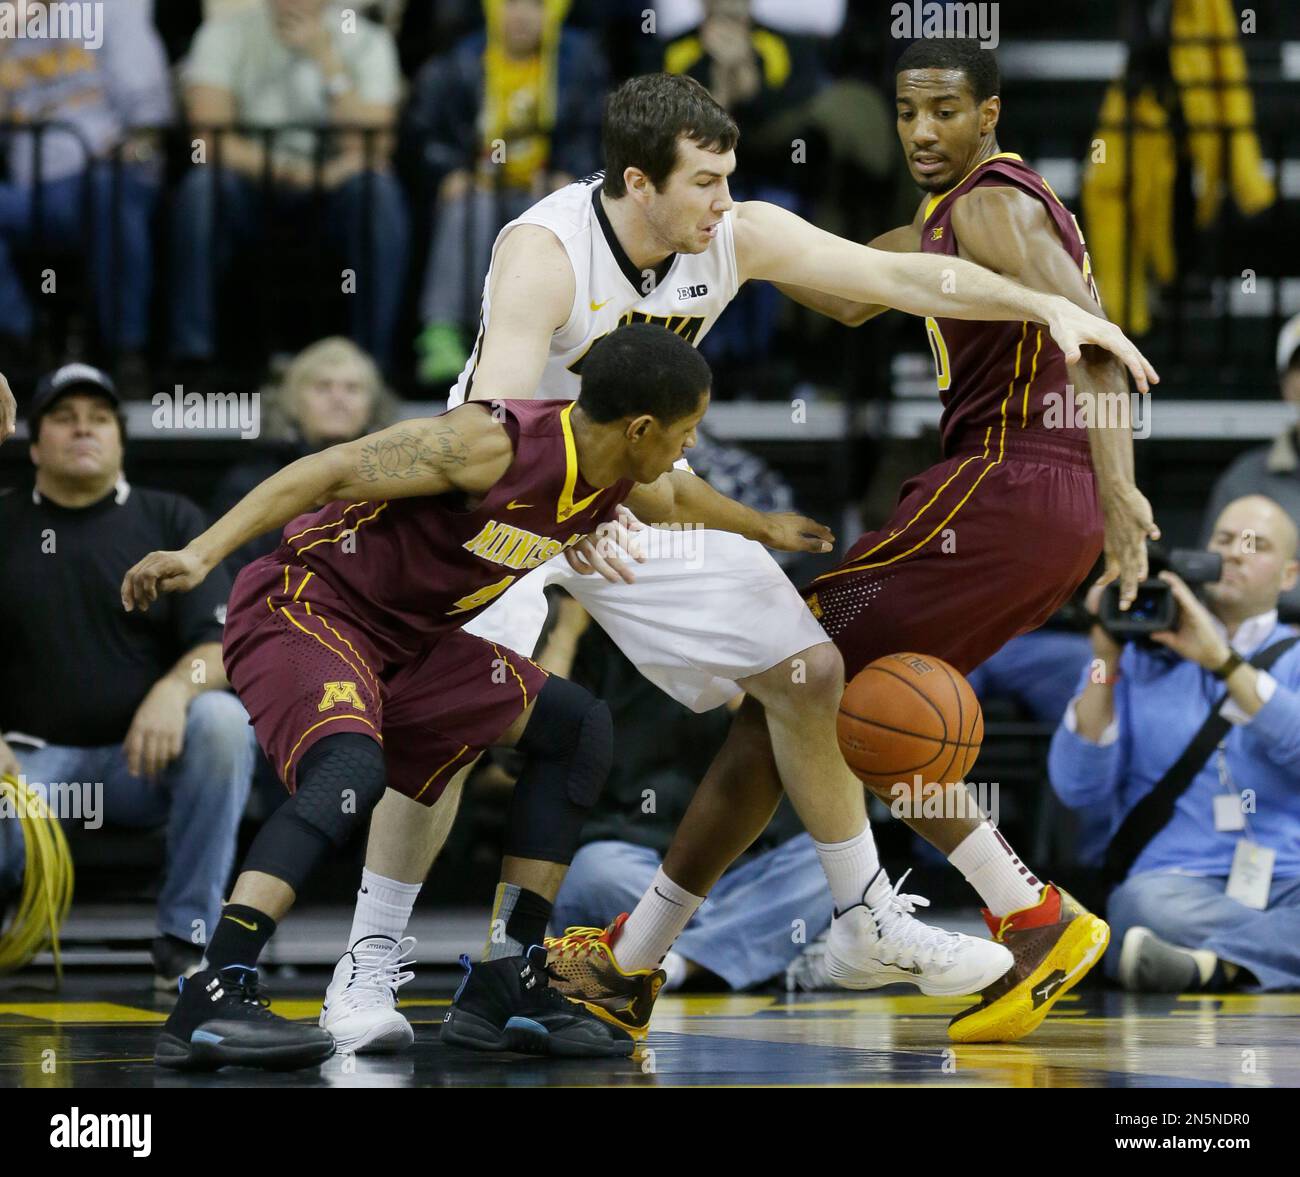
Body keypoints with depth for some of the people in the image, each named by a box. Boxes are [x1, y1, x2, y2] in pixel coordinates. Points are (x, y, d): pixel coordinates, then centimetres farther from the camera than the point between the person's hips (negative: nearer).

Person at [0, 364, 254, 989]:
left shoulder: (171, 521, 8)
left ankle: (185, 934, -21)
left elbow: (222, 645, -2)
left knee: (222, 720, -33)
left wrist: (176, 688, -26)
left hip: (146, 756, 2)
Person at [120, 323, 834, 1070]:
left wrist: (762, 528, 45)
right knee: (354, 768, -36)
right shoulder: (495, 443, -26)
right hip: (306, 607, -9)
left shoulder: (616, 481, 1)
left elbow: (674, 497, 28)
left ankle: (508, 987, 7)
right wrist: (201, 555, -33)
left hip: (409, 640, 9)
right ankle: (212, 1000, -41)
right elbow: (326, 473, -26)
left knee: (578, 729, 8)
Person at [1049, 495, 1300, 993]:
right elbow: (1079, 788, 4)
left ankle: (1211, 964, -45)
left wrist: (1222, 661, -13)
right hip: (1179, 882, 0)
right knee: (1143, 901, -38)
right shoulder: (1139, 657, 16)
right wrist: (1105, 661, -3)